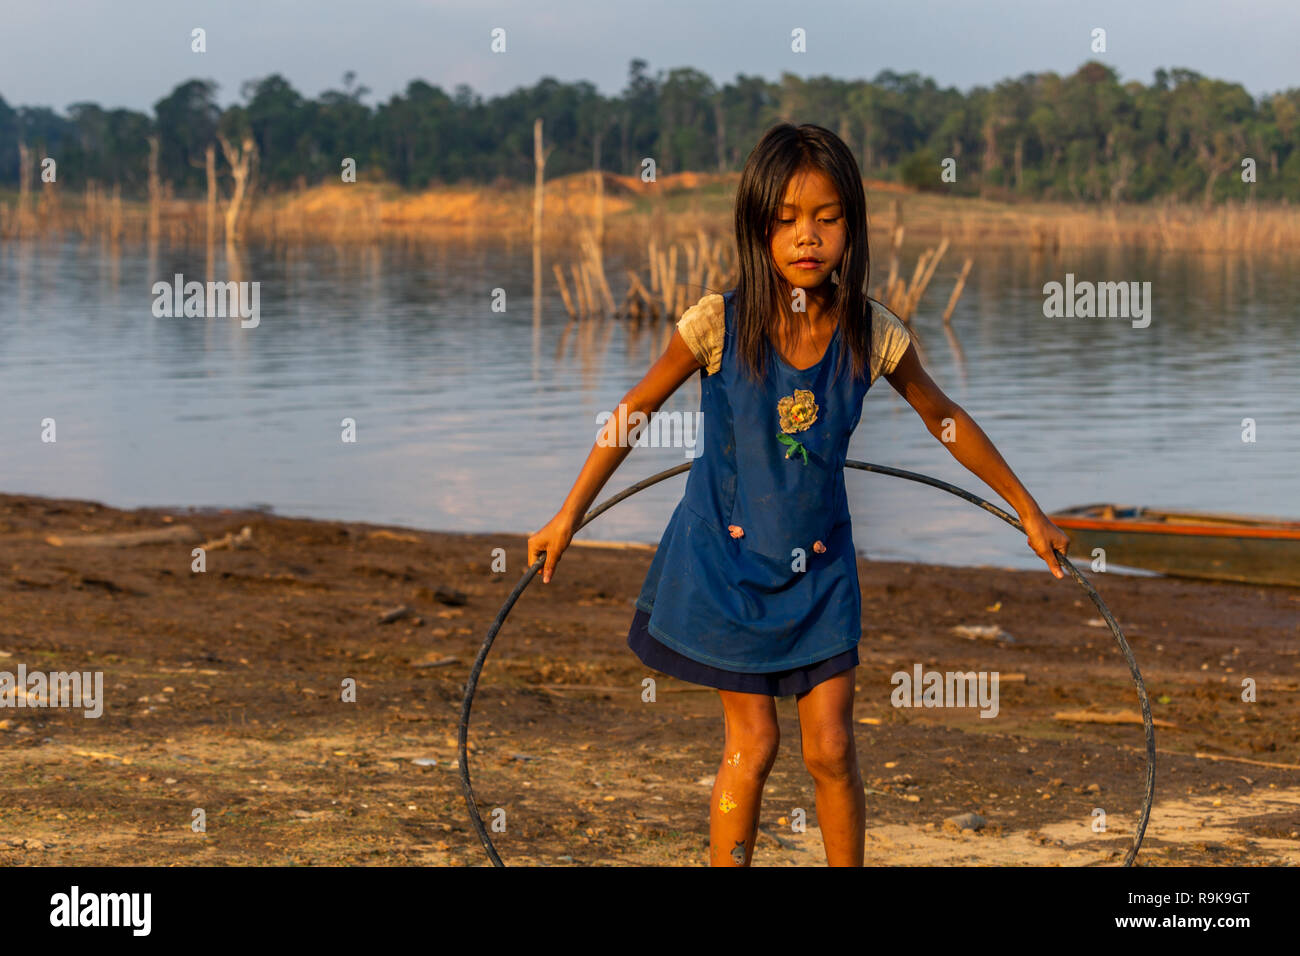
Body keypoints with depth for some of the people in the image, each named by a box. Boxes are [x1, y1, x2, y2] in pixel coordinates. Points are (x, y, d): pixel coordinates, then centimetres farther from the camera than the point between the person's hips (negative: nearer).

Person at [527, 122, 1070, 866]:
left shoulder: (872, 334, -12)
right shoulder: (718, 325, -18)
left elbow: (944, 419, 4)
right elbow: (637, 410, -4)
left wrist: (1028, 511, 11)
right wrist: (568, 517, 1)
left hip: (819, 561, 2)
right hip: (726, 553, -2)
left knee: (832, 749, 2)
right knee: (752, 743, 3)